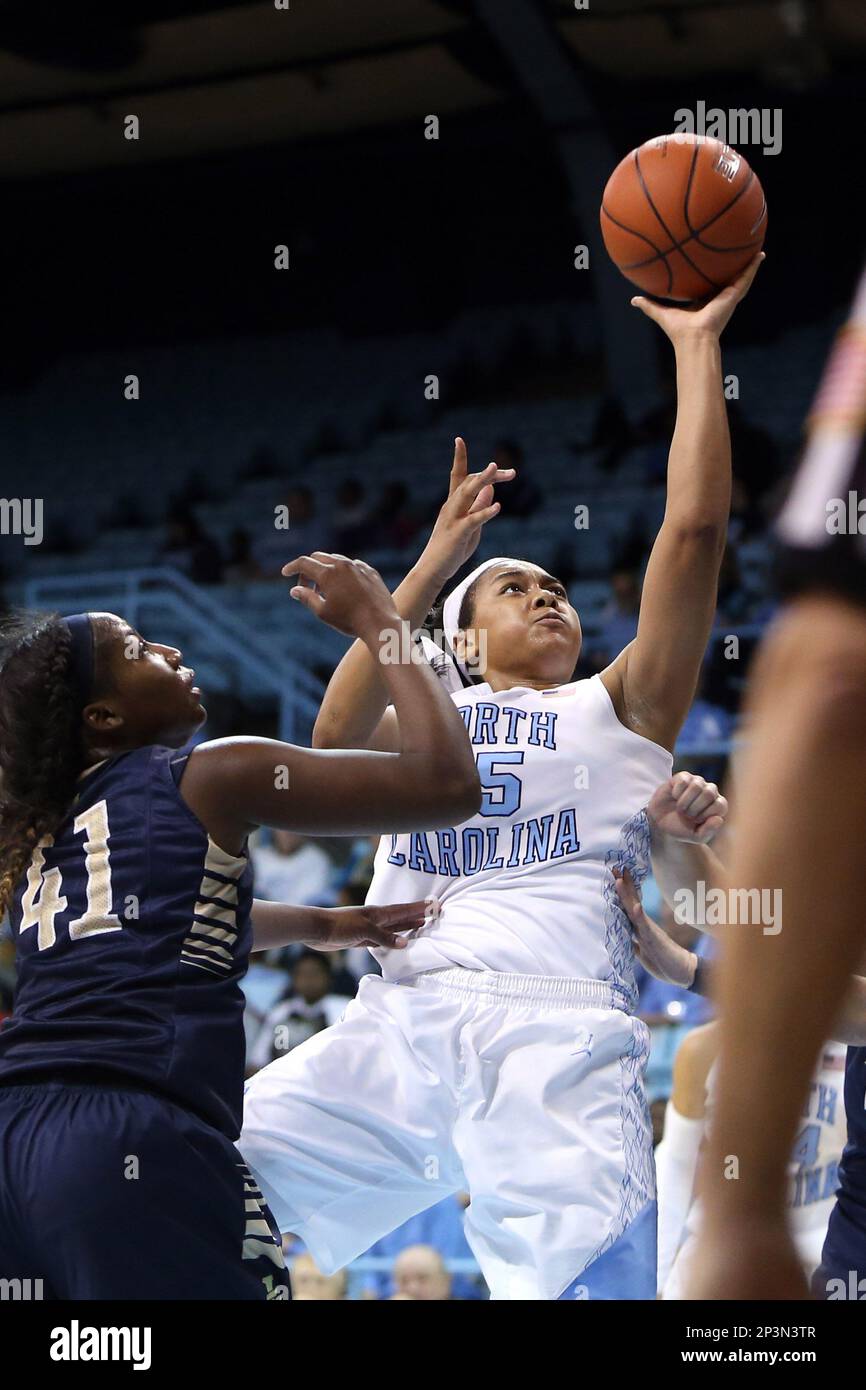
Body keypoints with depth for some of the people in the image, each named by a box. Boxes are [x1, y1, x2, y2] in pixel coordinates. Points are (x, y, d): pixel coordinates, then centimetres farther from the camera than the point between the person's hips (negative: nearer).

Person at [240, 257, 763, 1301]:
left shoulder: (617, 708, 22)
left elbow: (692, 531, 11)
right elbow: (334, 734, 2)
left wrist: (697, 345, 11)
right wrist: (434, 565, -2)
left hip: (557, 1030, -2)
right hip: (397, 1027, 2)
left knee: (593, 1279, -23)